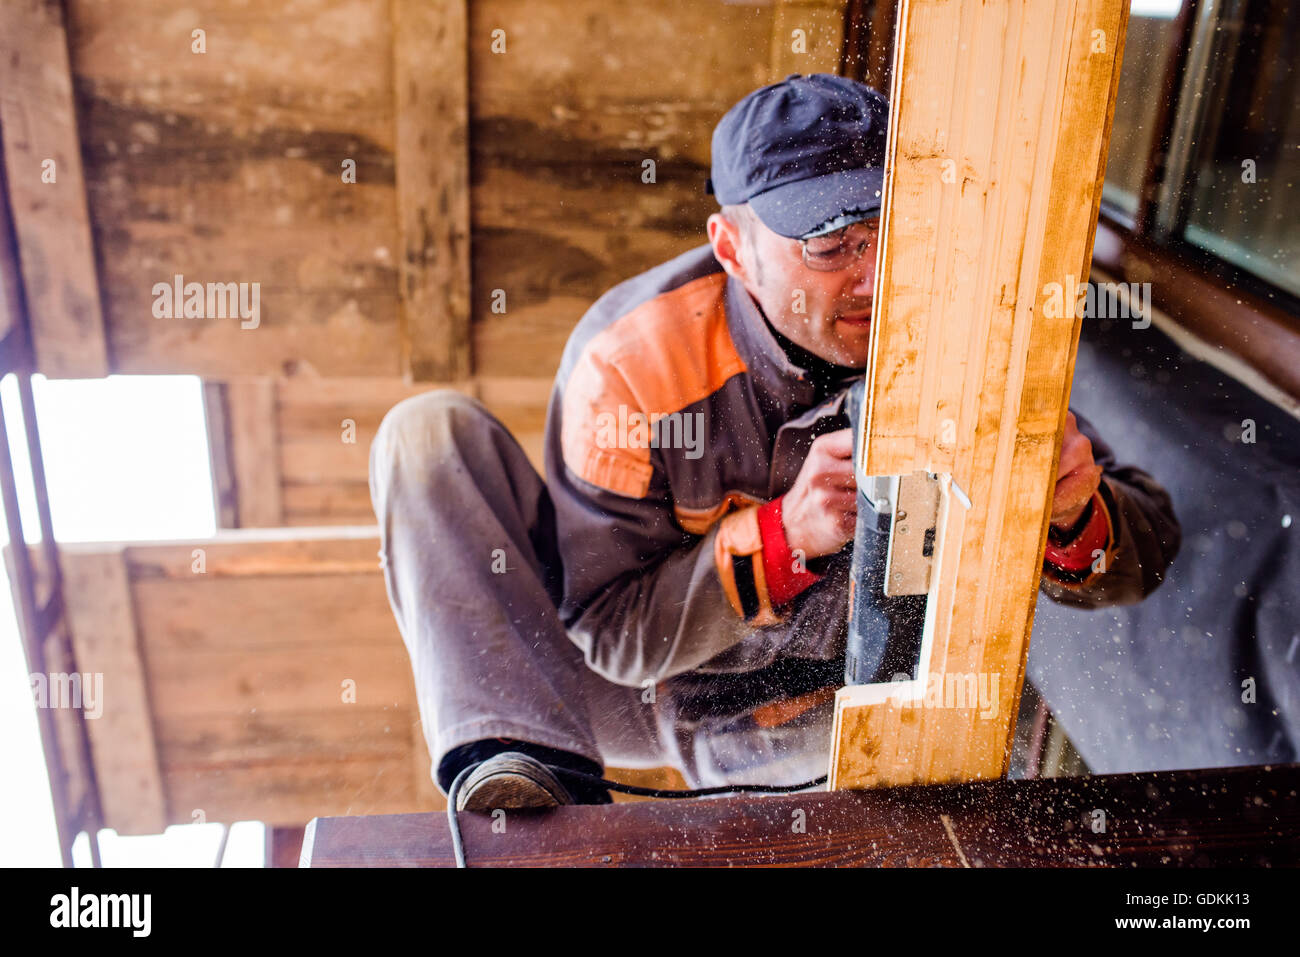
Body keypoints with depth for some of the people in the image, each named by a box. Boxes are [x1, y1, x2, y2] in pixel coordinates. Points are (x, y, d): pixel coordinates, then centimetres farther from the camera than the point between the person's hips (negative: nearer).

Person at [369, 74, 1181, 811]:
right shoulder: (628, 360, -24)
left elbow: (1147, 549, -10)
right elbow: (616, 632, -19)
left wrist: (1071, 513, -36)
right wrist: (787, 536, -35)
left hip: (819, 720, 2)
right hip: (633, 682, -1)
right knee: (431, 434, -20)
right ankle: (527, 762, -27)